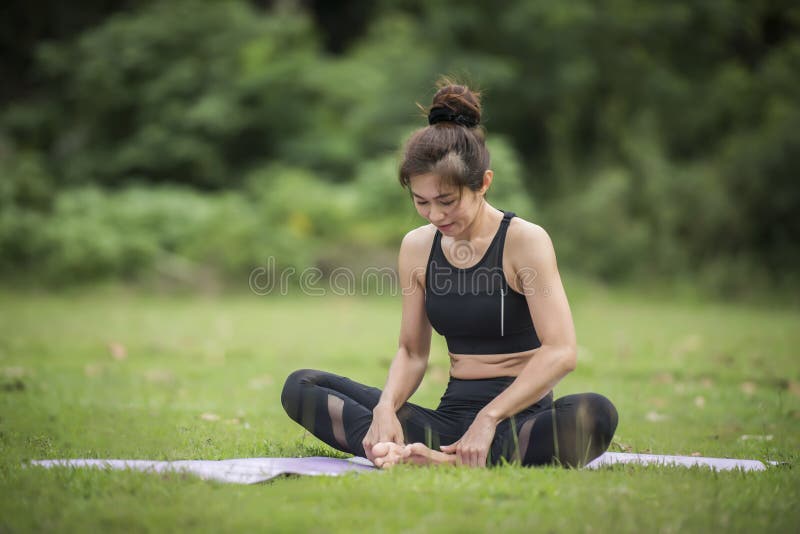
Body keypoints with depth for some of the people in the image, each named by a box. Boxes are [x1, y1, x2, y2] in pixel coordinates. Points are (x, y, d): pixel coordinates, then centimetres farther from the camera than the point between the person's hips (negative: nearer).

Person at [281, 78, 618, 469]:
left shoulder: (524, 241, -8)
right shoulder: (417, 247, 7)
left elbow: (560, 351, -18)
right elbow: (412, 352, 10)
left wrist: (489, 418, -27)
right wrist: (385, 408, -12)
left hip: (520, 417, -5)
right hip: (450, 416, 5)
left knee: (594, 414, -39)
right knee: (300, 387, -7)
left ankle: (446, 463, -41)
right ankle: (400, 451, -34)